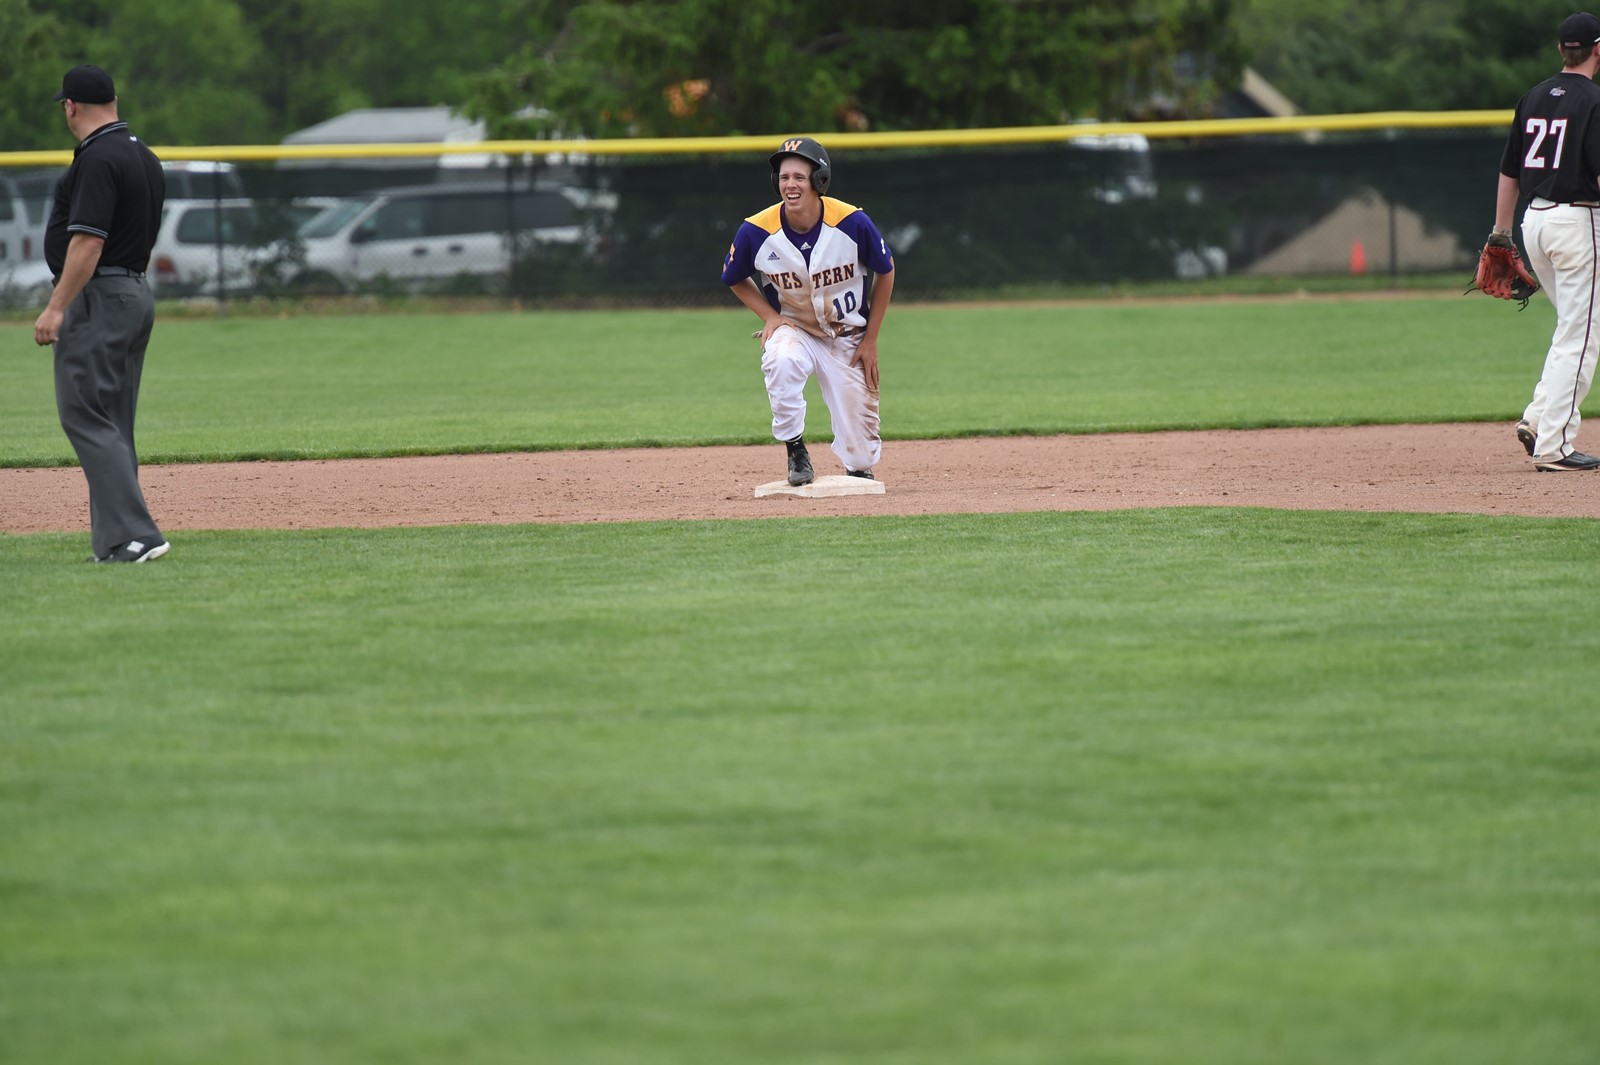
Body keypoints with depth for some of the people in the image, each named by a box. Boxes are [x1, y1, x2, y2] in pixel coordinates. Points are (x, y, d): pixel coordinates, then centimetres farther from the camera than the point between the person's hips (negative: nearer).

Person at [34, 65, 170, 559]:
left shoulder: (97, 159, -16)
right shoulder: (145, 157, 14)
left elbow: (88, 242, -23)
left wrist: (56, 308, -22)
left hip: (98, 295, -10)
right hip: (137, 293, 10)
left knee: (85, 415, -10)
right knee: (113, 427, 12)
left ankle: (134, 534, -19)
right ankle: (116, 544, 11)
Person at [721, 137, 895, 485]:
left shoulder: (853, 224, -21)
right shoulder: (756, 232, -18)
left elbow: (885, 272, -2)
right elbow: (735, 279, 4)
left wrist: (870, 340, -3)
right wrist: (770, 316, -11)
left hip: (848, 337, 0)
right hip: (793, 329, 0)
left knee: (860, 453, 0)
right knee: (781, 361, -39)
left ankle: (860, 469, 40)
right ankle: (796, 453, -18)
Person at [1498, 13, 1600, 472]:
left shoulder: (1533, 97, 10)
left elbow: (1509, 172, 14)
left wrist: (1500, 235, 20)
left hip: (1534, 220, 8)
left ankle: (1538, 421, 10)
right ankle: (1553, 446, -6)